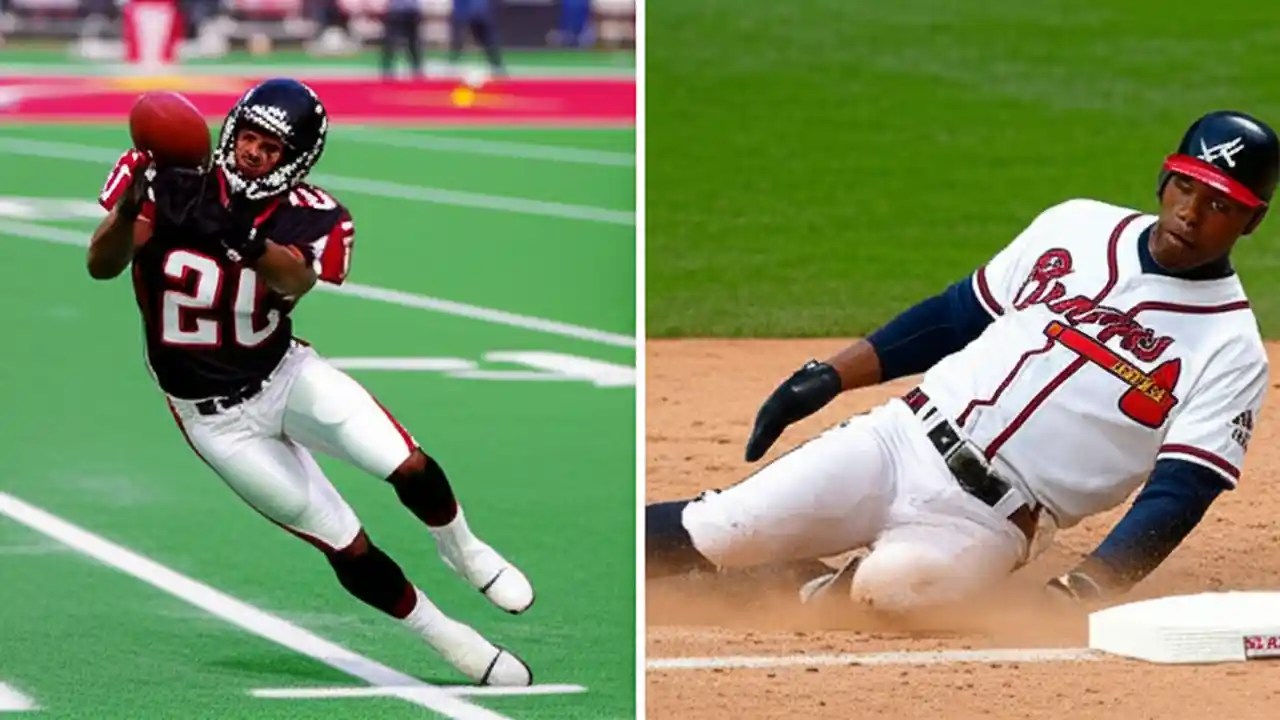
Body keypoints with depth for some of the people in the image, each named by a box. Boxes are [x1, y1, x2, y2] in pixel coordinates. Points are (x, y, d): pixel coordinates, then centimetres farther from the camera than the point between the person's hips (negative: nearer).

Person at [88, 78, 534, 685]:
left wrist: (240, 237, -57)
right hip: (216, 415, -2)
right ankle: (452, 642, 17)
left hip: (286, 376, 2)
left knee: (410, 468, -17)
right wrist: (130, 207, -49)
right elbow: (102, 267, -28)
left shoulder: (310, 217, -13)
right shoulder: (168, 182, -17)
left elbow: (295, 281, -36)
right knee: (349, 549, -3)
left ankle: (462, 552, 17)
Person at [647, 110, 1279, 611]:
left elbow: (1178, 496, -14)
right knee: (712, 534, -16)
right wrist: (829, 376, 8)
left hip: (989, 522, -4)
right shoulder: (1078, 227, 9)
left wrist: (1081, 590, -29)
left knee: (892, 582, -34)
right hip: (897, 441, 4)